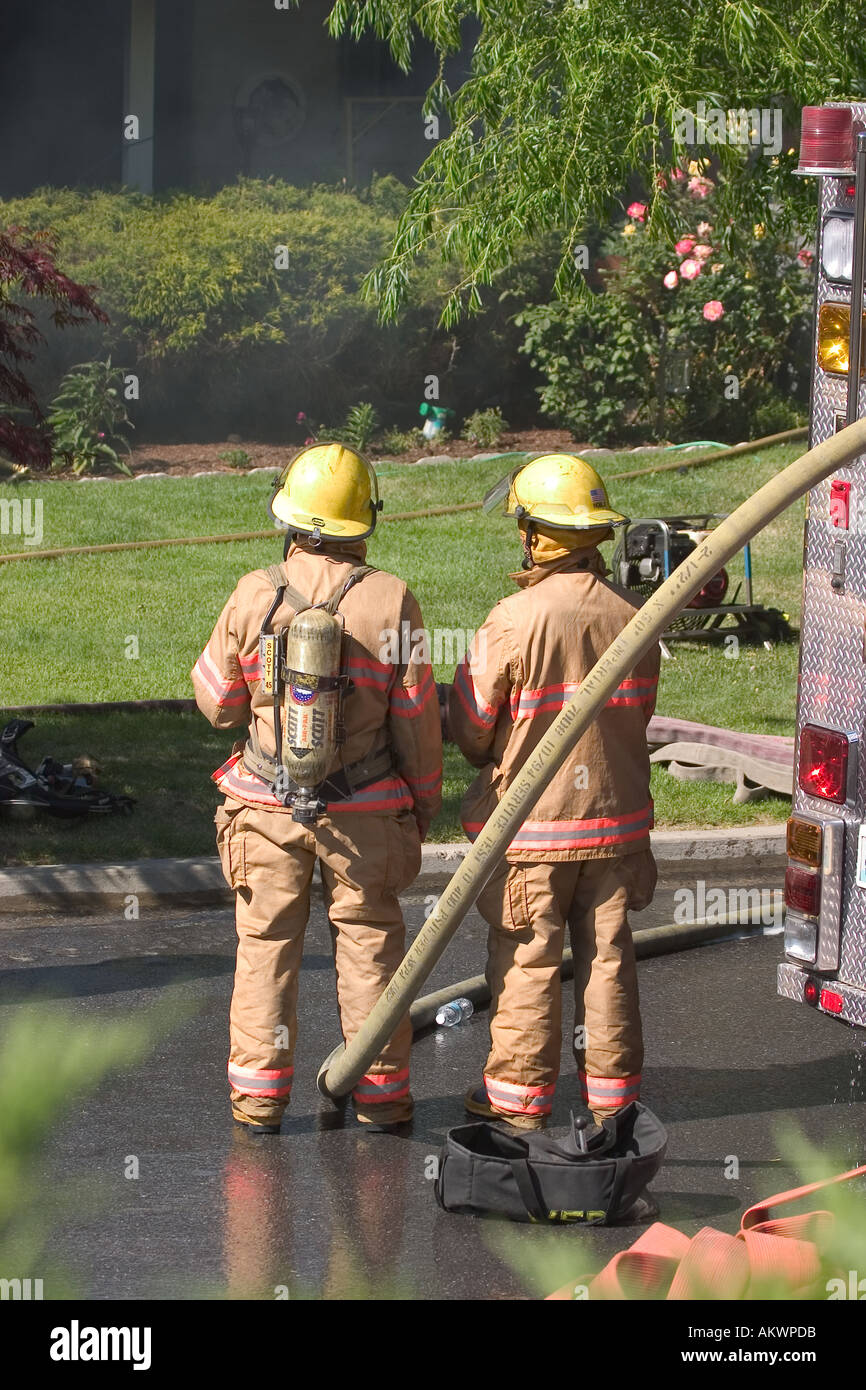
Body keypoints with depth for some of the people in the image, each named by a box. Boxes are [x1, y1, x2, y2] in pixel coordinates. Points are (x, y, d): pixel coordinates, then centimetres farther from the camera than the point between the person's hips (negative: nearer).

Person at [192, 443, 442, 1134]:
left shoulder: (254, 597, -9)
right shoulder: (390, 601, -10)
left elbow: (218, 702, 2)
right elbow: (416, 716, -4)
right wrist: (425, 801, 9)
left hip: (268, 808, 1)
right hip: (366, 814, 0)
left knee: (267, 947, 10)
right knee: (369, 945, 11)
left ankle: (260, 1096, 13)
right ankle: (380, 1092, 17)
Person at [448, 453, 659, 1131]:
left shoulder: (513, 622, -19)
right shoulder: (632, 617, -4)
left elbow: (470, 726, -9)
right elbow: (639, 713, 8)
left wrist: (494, 762, 12)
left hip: (532, 821, -4)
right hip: (616, 815, 4)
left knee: (527, 961, 6)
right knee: (608, 955, 12)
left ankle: (519, 1092, 13)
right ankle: (611, 1088, 19)